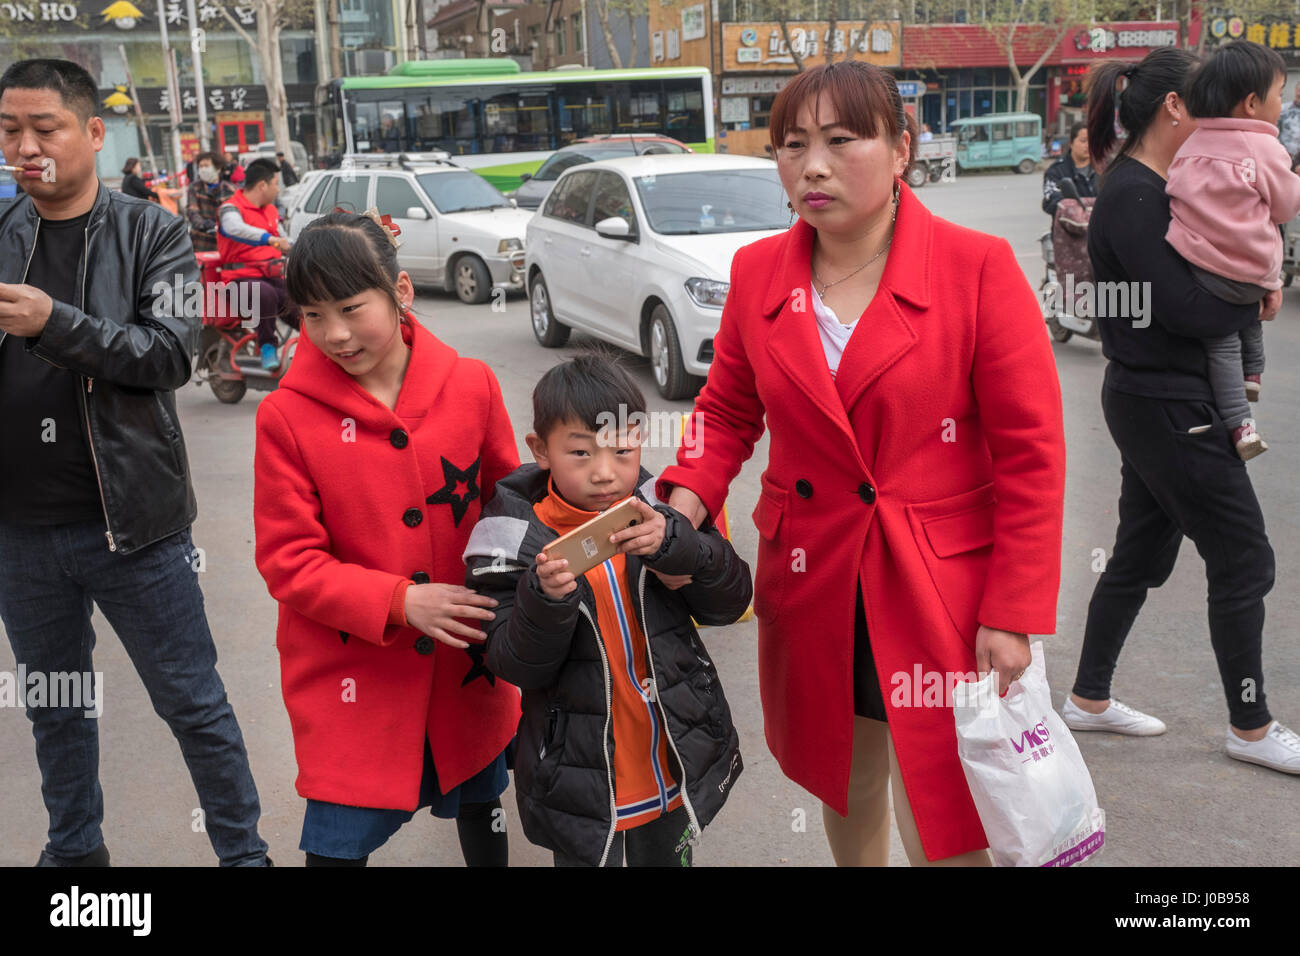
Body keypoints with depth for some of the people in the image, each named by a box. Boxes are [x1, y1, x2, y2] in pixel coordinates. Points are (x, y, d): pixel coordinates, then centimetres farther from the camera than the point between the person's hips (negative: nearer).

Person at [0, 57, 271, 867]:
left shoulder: (151, 233, -3)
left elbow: (172, 353, -15)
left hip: (131, 522, -4)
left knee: (194, 703, 6)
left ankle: (244, 851, 22)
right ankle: (75, 849, 38)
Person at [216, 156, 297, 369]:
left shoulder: (271, 210, 19)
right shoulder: (231, 208, -7)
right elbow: (235, 229, -32)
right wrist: (270, 239, -45)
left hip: (272, 275, 6)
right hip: (242, 277, -6)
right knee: (266, 294, -38)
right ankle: (267, 347, -21)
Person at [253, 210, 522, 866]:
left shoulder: (471, 385, -7)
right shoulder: (287, 417, -13)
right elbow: (289, 564, -12)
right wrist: (400, 601, -24)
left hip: (467, 663, 3)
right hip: (349, 679, -2)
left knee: (481, 809, 23)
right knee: (338, 845, 5)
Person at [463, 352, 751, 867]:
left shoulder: (661, 512, -5)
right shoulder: (516, 538, -13)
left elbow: (731, 602, -10)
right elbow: (517, 666, -13)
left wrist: (673, 544, -27)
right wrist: (545, 600, -32)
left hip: (679, 768, 3)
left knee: (669, 858, 24)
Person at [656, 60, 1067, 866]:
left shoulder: (979, 268, -12)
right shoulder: (758, 272, 1)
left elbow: (1031, 452, -11)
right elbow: (728, 408, 12)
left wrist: (1014, 615, -13)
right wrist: (687, 501, -7)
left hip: (941, 596, -4)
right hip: (811, 585, 4)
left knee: (945, 834, 1)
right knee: (844, 786, 22)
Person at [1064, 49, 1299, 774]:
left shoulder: (1150, 188, 12)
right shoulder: (1134, 196, -19)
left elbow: (1195, 274, 12)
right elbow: (1184, 308, -24)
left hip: (1157, 403, 10)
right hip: (1169, 407, -10)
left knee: (1141, 555, 17)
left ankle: (1090, 699, 30)